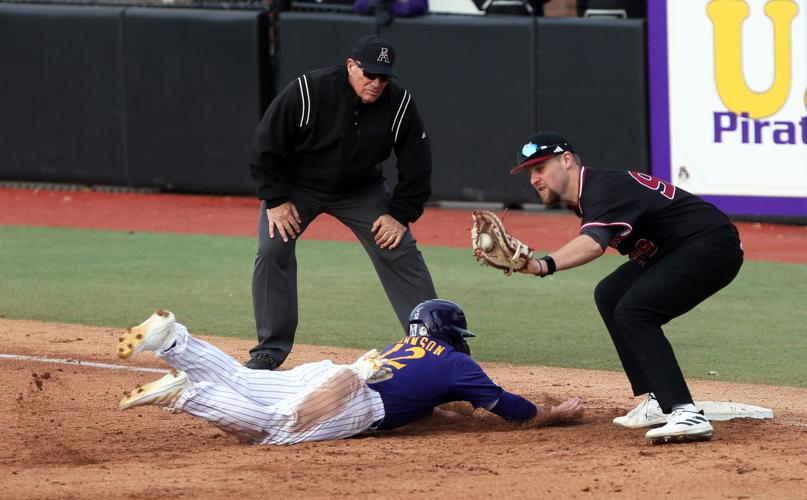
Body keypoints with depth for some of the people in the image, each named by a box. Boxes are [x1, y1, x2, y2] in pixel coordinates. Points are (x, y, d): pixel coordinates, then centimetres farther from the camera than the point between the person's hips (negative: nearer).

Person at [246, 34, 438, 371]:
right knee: (272, 251, -17)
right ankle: (270, 350, -6)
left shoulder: (400, 104, -21)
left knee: (400, 253, -7)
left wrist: (400, 214, -12)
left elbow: (416, 164, -8)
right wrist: (276, 200, -19)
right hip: (296, 185, -2)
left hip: (362, 190, 2)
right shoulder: (307, 91, -29)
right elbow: (266, 145, -19)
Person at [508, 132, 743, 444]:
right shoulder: (587, 194, 10)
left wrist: (544, 265, -54)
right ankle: (659, 401, 16)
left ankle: (687, 415, -32)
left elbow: (593, 243, -41)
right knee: (610, 297, 18)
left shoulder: (604, 187, -22)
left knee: (632, 312, -23)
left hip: (714, 245, -11)